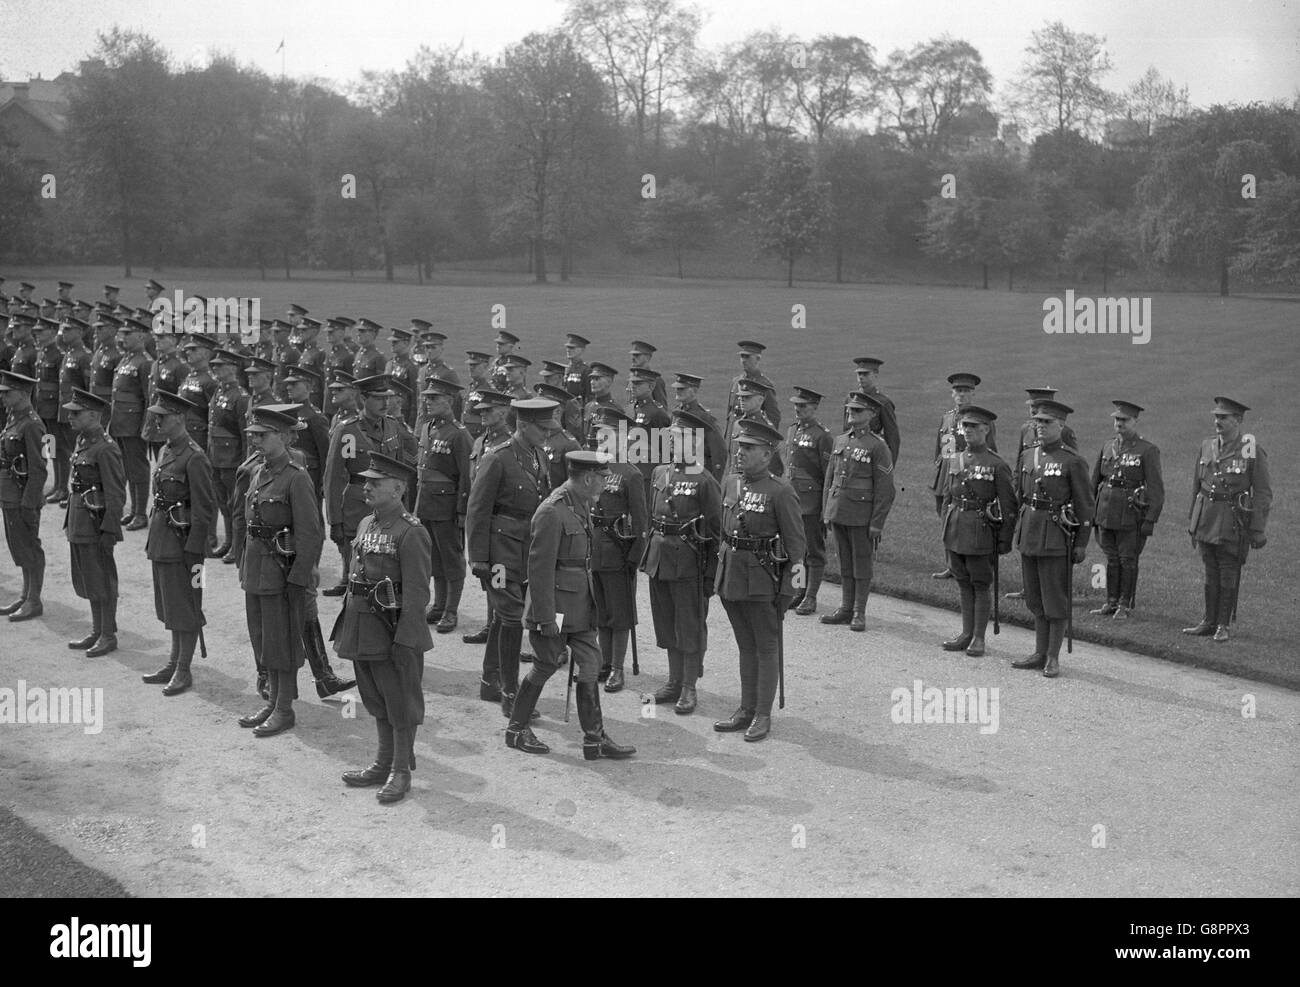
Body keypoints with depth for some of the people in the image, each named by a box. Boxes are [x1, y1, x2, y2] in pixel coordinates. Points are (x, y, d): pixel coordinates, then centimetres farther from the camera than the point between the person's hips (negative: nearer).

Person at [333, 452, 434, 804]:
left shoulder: (411, 533, -15)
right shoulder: (365, 524, 11)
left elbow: (416, 594, -17)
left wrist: (404, 642, -20)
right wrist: (344, 629, 15)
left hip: (394, 630, -8)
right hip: (362, 629, 8)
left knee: (401, 706, 4)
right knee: (377, 703, 18)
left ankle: (401, 772, 15)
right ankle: (383, 765, 30)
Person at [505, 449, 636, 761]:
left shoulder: (581, 505, 9)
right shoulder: (551, 512, -20)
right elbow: (540, 568, -21)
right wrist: (546, 617, -20)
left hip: (580, 605, 9)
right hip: (556, 606, -9)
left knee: (589, 664, 7)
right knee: (545, 667, 4)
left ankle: (595, 738, 13)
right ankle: (516, 729, 22)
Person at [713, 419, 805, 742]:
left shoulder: (780, 491, -12)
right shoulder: (730, 483, 7)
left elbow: (795, 540, -11)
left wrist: (788, 590, -13)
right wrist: (717, 574, 15)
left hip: (762, 579, -6)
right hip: (731, 574, 6)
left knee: (766, 648, 5)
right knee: (745, 647, 16)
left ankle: (763, 715, 12)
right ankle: (746, 710, 25)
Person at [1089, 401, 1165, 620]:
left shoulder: (1148, 451, -6)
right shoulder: (1107, 448, 10)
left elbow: (1156, 489, -8)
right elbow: (1095, 482, 16)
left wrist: (1150, 520, -14)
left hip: (1131, 517, -5)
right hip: (1106, 514, 5)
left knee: (1128, 560, 3)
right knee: (1111, 559, 11)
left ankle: (1125, 605, 12)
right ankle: (1111, 602, 20)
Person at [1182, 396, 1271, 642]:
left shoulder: (1253, 450, -7)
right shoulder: (1207, 446, 8)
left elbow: (1263, 493, -7)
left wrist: (1257, 530, -10)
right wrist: (1191, 521, 14)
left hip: (1233, 524, -4)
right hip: (1206, 519, 5)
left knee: (1228, 576, 2)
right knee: (1211, 574, 11)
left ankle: (1223, 625, 12)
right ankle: (1209, 622, 19)